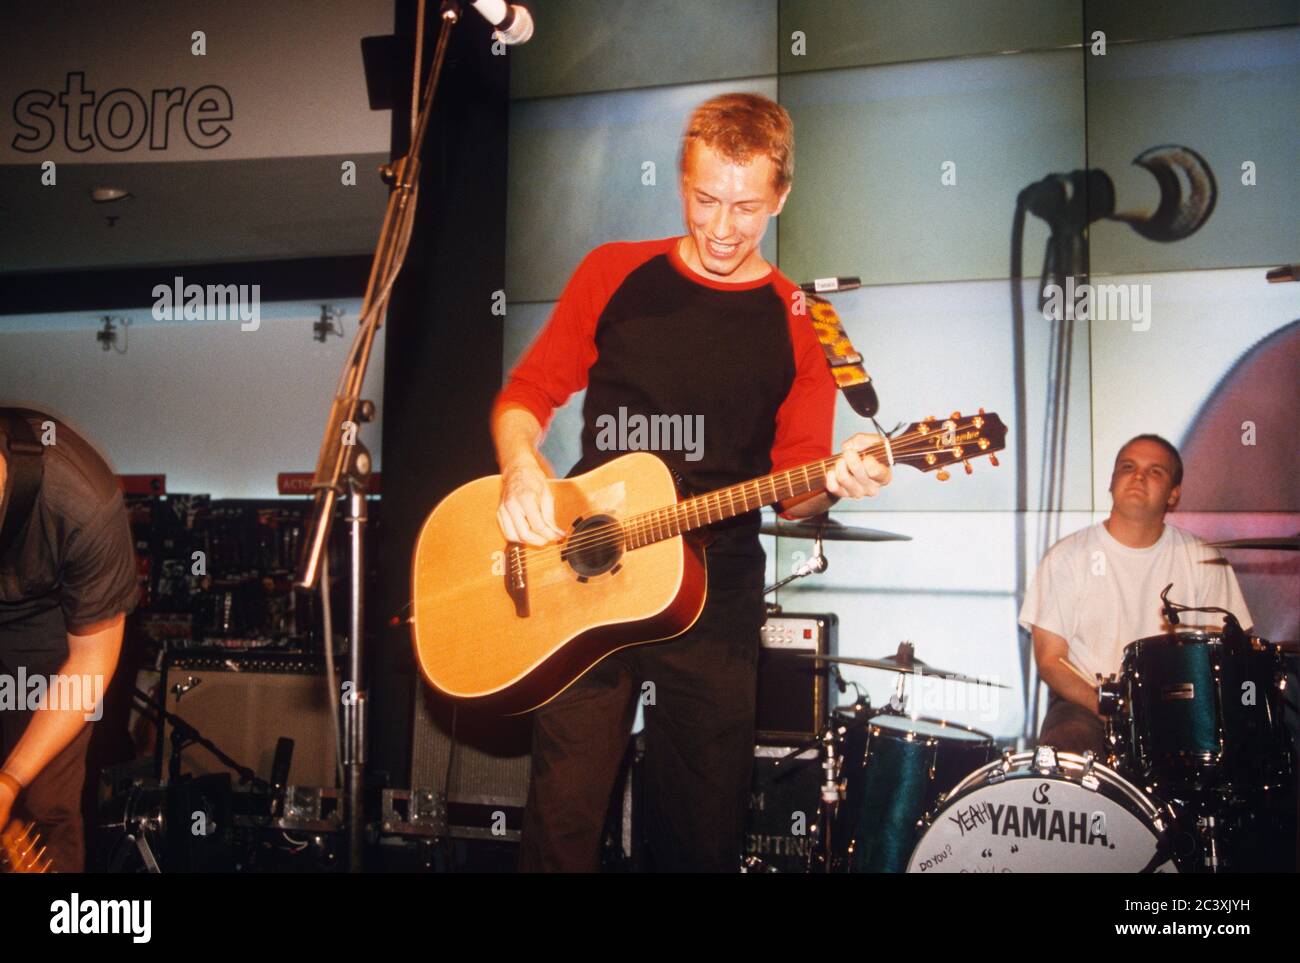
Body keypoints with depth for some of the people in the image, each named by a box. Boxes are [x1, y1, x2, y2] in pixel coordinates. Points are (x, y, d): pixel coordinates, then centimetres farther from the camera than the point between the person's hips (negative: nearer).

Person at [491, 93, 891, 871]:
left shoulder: (799, 324, 5)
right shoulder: (615, 274, 6)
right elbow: (527, 394, 8)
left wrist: (835, 483, -18)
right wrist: (521, 465, -12)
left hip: (715, 602, 1)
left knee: (704, 836, 8)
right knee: (564, 827, -1)